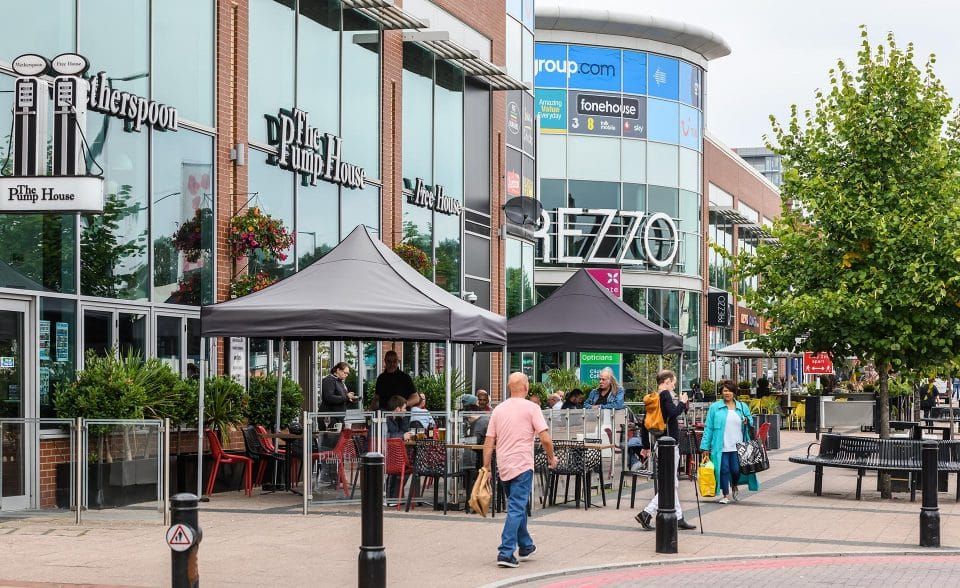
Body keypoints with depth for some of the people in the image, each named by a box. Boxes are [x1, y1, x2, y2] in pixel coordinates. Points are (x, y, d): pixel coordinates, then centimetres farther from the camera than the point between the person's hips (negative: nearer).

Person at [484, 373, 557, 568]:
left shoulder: (498, 410, 8)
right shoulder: (531, 408, -6)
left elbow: (489, 442, 7)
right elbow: (545, 438, -10)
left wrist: (486, 468, 12)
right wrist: (551, 458, 6)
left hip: (503, 467, 6)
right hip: (522, 466, -6)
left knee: (517, 507, 20)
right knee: (516, 509, -7)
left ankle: (525, 546, 33)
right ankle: (506, 552, -15)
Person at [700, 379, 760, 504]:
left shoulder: (743, 407, 11)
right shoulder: (715, 407, 4)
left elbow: (751, 422, 21)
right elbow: (708, 427, 3)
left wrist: (747, 421, -6)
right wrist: (705, 447, -2)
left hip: (737, 446, 1)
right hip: (721, 446, -1)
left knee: (736, 470, -2)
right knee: (724, 470, -1)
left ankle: (735, 486, 31)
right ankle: (726, 495, 13)